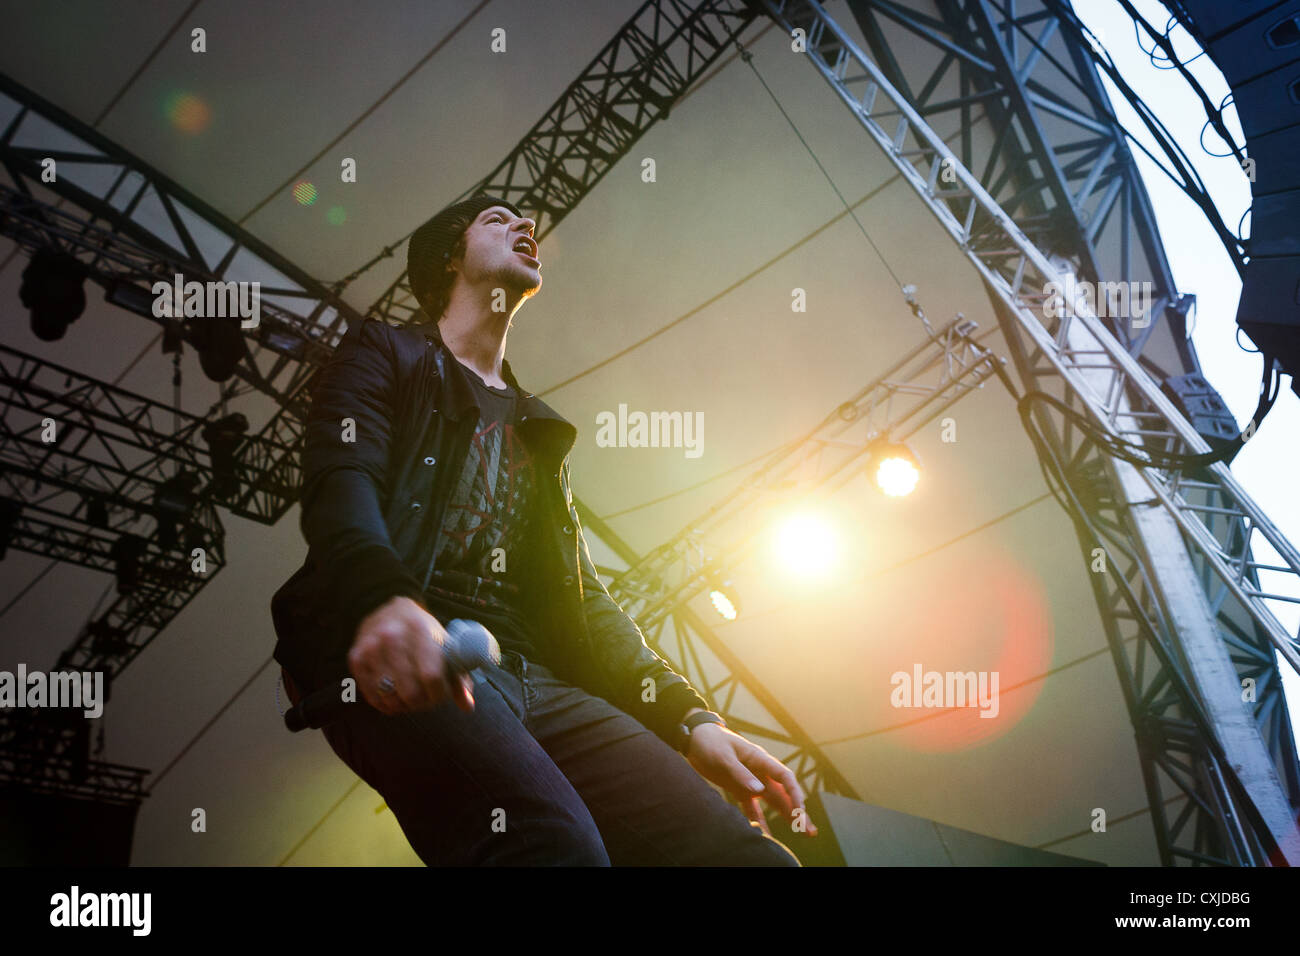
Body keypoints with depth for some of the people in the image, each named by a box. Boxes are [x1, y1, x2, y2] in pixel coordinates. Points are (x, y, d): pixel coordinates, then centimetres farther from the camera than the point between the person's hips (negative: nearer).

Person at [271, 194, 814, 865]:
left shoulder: (538, 430, 33)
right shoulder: (384, 354, 18)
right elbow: (340, 488, -3)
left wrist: (686, 716, 7)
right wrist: (387, 598, -28)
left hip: (537, 677, 5)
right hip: (406, 663, -5)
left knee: (749, 852, -20)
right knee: (554, 839, -37)